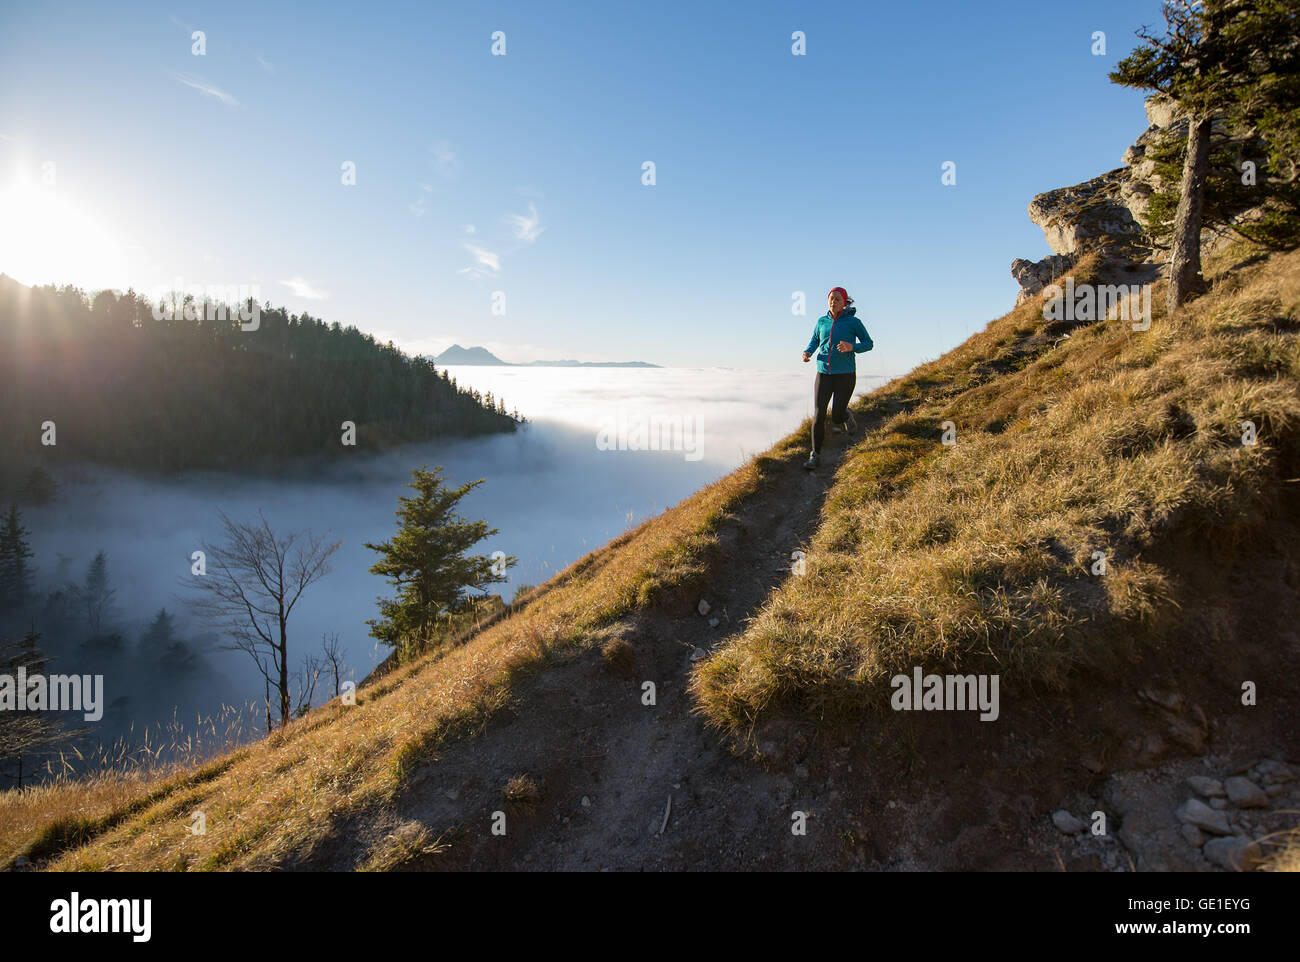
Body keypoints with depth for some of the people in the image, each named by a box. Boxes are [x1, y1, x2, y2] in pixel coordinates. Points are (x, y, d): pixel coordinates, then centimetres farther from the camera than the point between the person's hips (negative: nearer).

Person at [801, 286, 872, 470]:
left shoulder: (853, 322, -4)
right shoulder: (822, 321, 6)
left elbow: (869, 343, 3)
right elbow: (814, 341, 22)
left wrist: (851, 347, -18)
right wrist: (807, 353, -1)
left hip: (845, 375, -2)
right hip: (824, 374, 3)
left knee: (837, 417, -4)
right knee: (819, 414, -7)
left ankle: (846, 416, 35)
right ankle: (815, 454, 4)